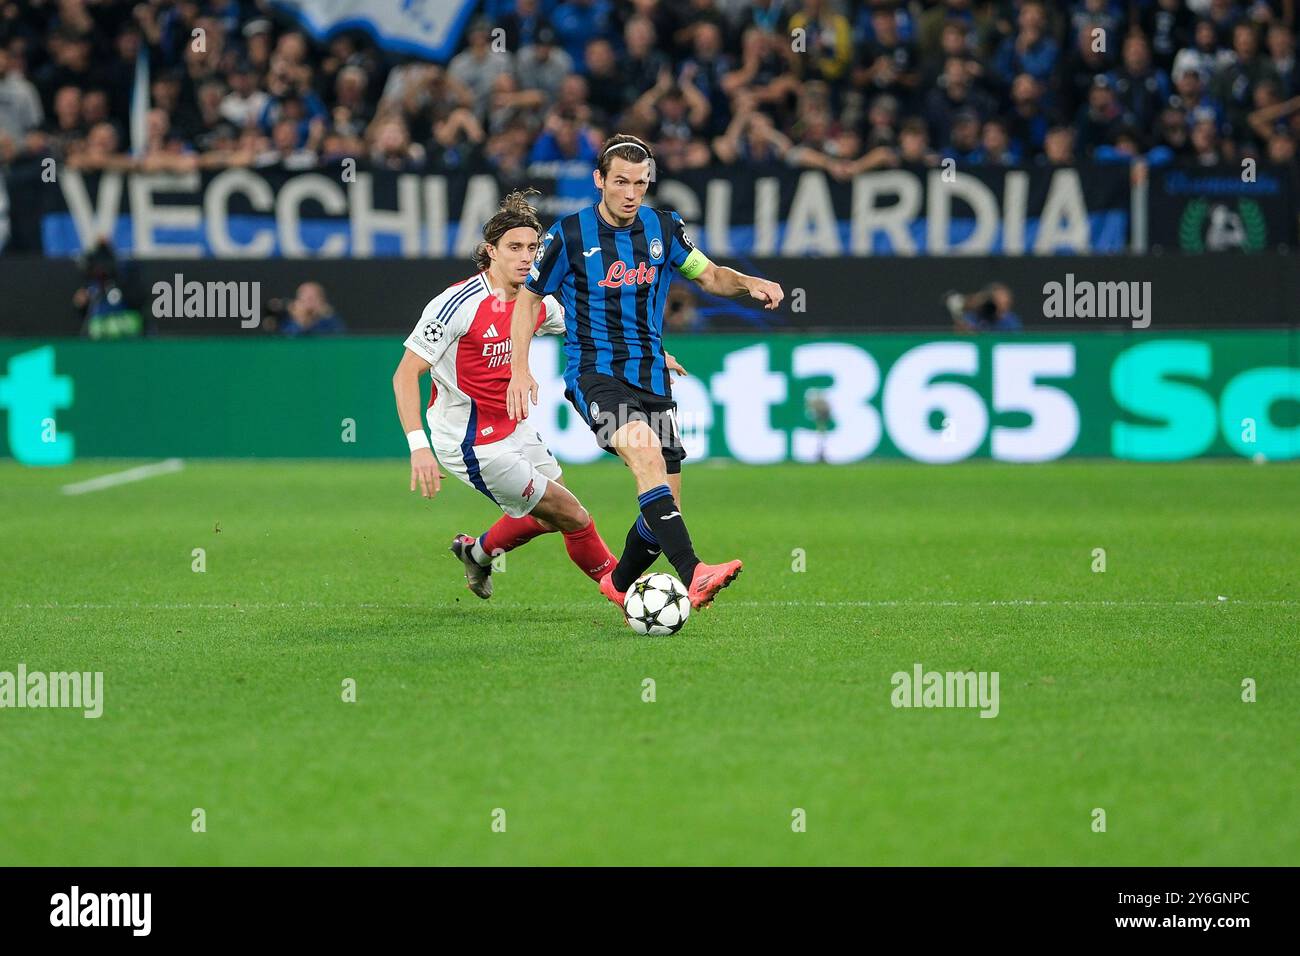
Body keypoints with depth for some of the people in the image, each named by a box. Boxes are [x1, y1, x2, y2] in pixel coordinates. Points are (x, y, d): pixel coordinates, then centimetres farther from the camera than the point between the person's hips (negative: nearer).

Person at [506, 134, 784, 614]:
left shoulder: (664, 228, 5)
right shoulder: (569, 235, -5)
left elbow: (709, 275, 18)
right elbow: (529, 298, 5)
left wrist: (749, 283, -4)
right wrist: (520, 370, -4)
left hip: (652, 377, 5)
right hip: (595, 373, -5)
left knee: (664, 503, 2)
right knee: (644, 450, -34)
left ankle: (620, 584, 31)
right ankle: (691, 575, -45)